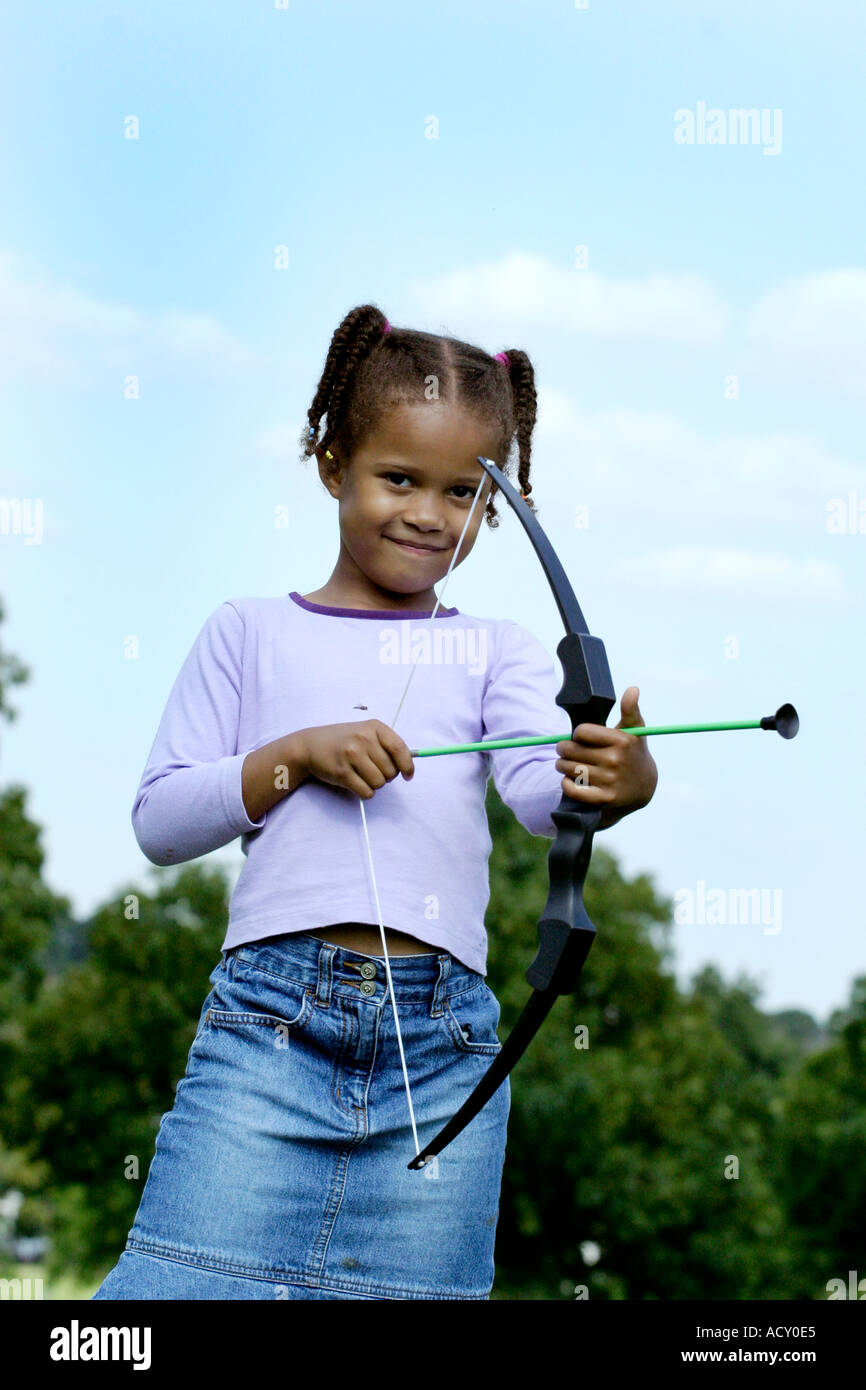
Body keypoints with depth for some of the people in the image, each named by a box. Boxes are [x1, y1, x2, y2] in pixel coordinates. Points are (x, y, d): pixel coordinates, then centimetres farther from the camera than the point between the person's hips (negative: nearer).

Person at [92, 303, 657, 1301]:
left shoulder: (495, 651, 14)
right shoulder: (250, 633, 13)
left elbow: (540, 788, -6)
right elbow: (158, 820, 9)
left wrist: (611, 781, -30)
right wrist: (297, 753, -7)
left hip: (442, 1041, 1)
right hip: (271, 1012, -1)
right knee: (180, 1284, -11)